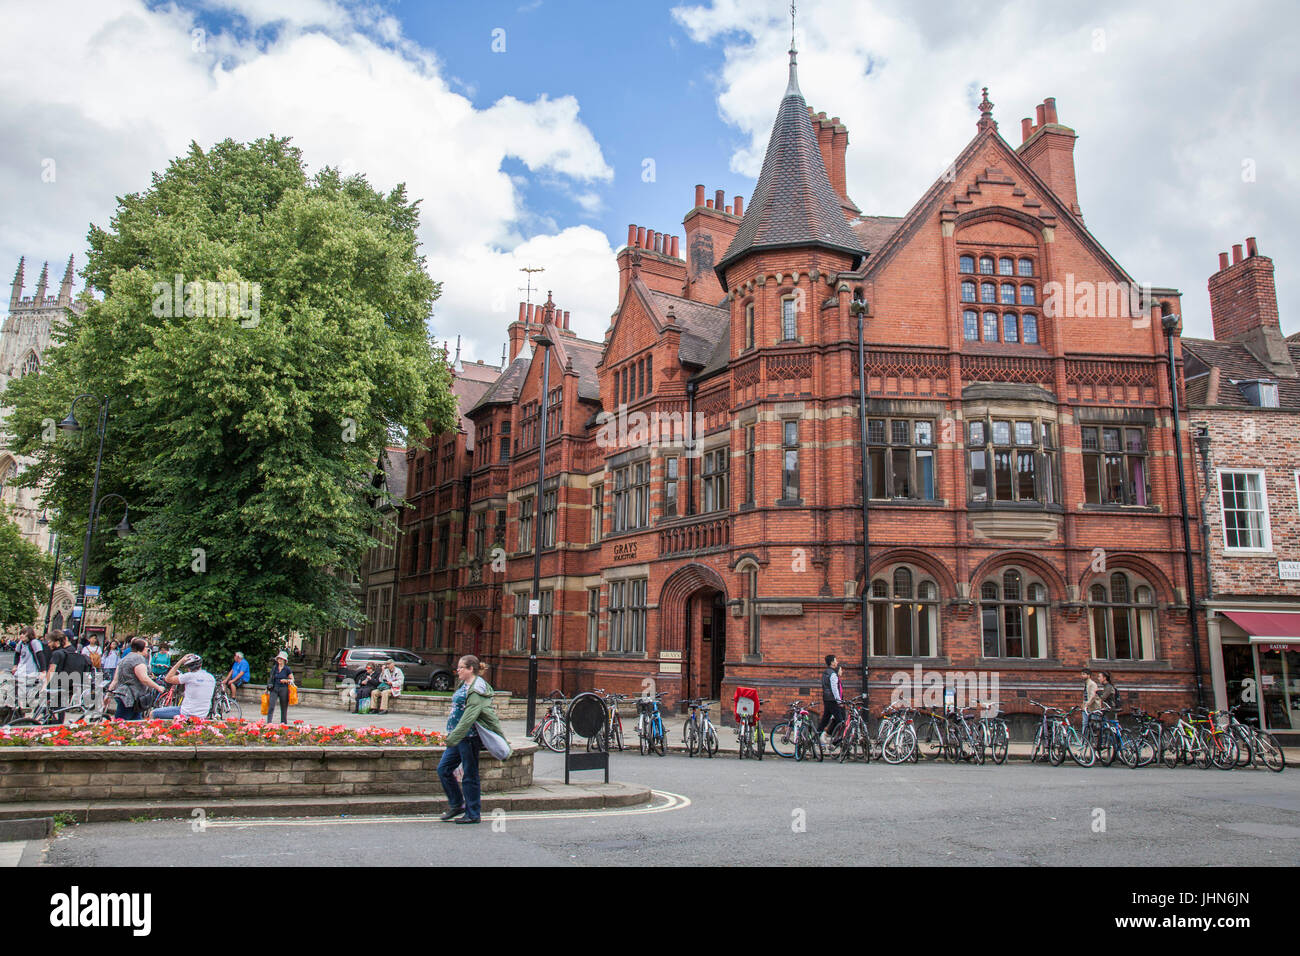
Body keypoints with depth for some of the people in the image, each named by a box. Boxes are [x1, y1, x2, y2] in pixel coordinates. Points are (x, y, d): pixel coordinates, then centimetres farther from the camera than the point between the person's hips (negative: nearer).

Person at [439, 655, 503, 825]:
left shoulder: (477, 689, -15)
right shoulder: (465, 685, 15)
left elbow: (469, 717, -23)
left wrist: (454, 737, -26)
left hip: (470, 736, -10)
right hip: (459, 737, 10)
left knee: (470, 776, -1)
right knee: (443, 769, 8)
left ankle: (473, 814, 11)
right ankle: (457, 805, 21)